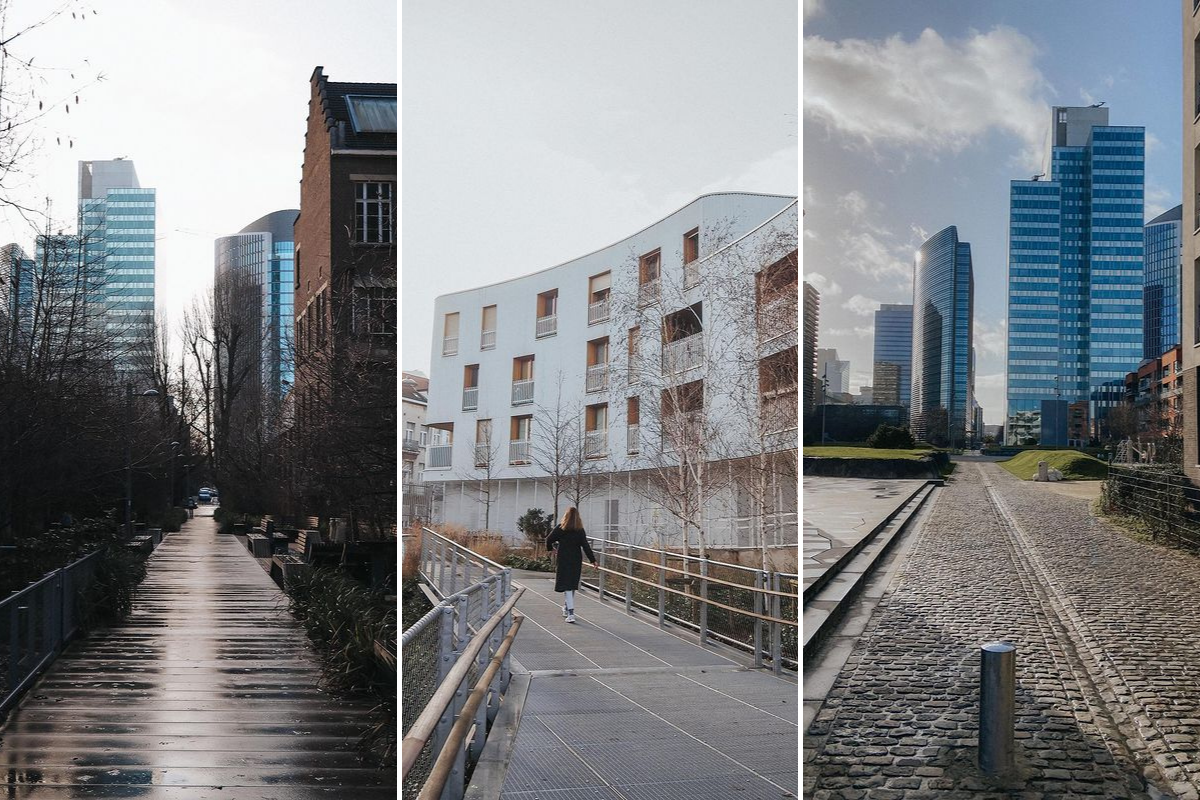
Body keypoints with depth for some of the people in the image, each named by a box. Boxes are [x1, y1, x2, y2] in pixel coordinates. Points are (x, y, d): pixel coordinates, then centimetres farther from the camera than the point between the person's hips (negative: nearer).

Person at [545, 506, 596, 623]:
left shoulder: (560, 528, -7)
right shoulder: (580, 530, -1)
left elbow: (549, 540, -3)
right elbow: (585, 546, -6)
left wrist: (552, 546, 20)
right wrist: (593, 560, -5)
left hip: (563, 560, -3)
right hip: (576, 561, 3)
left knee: (567, 585, -5)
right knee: (572, 584, 18)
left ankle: (570, 613, -16)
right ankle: (567, 607, 34)